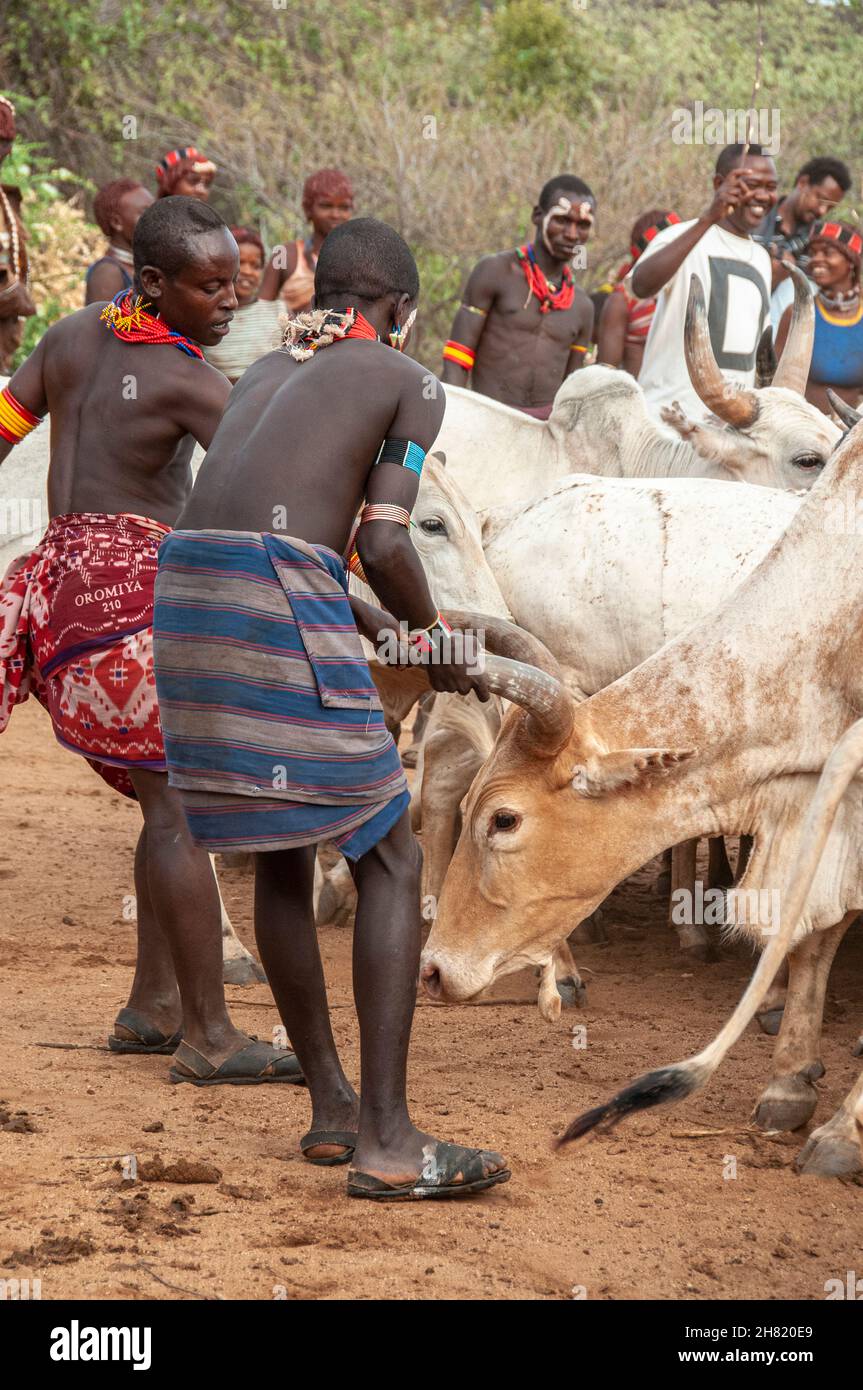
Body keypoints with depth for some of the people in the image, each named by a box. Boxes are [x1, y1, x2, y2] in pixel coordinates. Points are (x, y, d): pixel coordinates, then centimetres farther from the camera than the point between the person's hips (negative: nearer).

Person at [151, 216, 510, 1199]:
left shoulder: (265, 374, 29)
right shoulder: (409, 387, 9)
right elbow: (384, 544, -4)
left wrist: (377, 625, 42)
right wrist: (435, 640, 13)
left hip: (186, 592, 7)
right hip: (281, 604, -7)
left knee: (281, 853, 21)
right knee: (391, 861, 0)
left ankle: (331, 1107, 27)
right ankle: (387, 1143, -5)